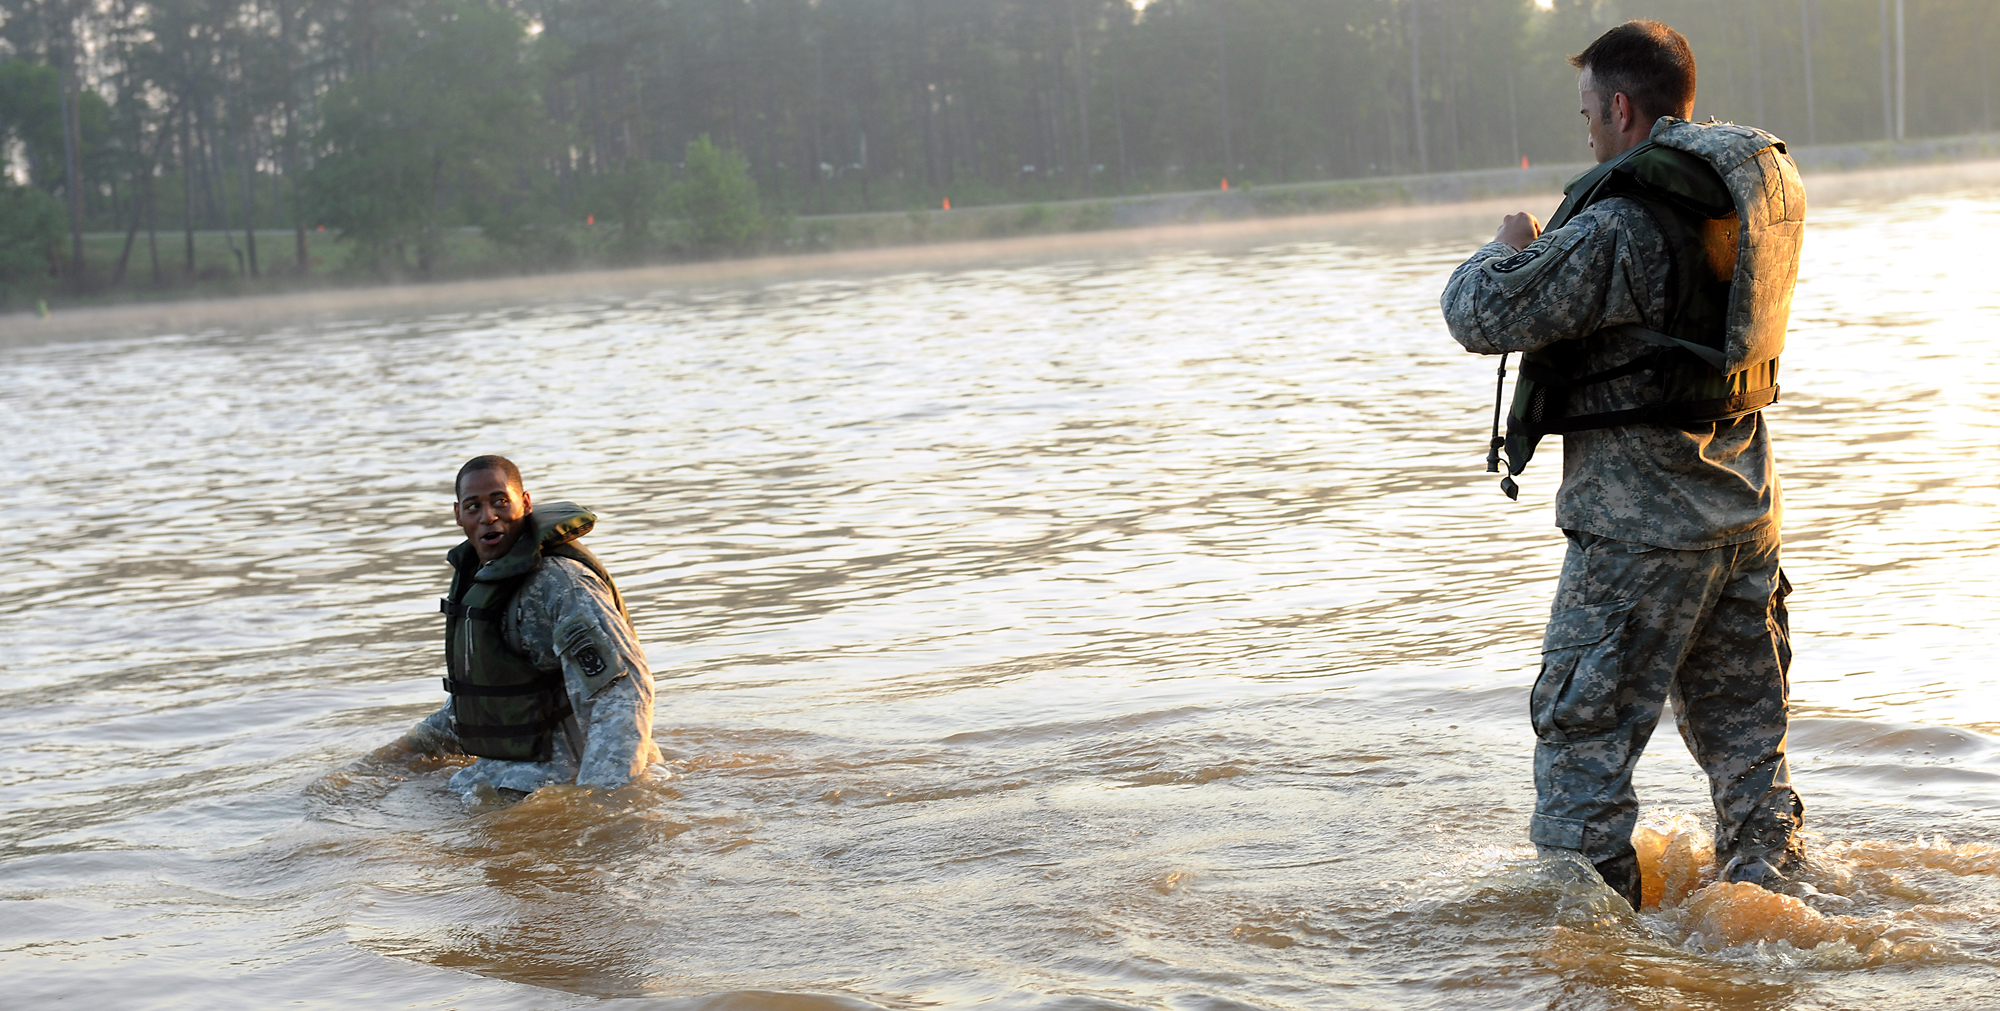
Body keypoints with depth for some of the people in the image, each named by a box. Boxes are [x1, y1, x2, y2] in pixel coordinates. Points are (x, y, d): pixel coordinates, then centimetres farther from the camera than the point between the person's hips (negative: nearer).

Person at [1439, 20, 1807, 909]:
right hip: (1745, 510, 8)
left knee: (1582, 732, 2)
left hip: (1641, 526, -8)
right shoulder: (1768, 185, 4)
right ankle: (1767, 890, 25)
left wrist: (1508, 252, 3)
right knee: (1743, 729, 17)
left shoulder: (1620, 228, -21)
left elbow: (1481, 316, -18)